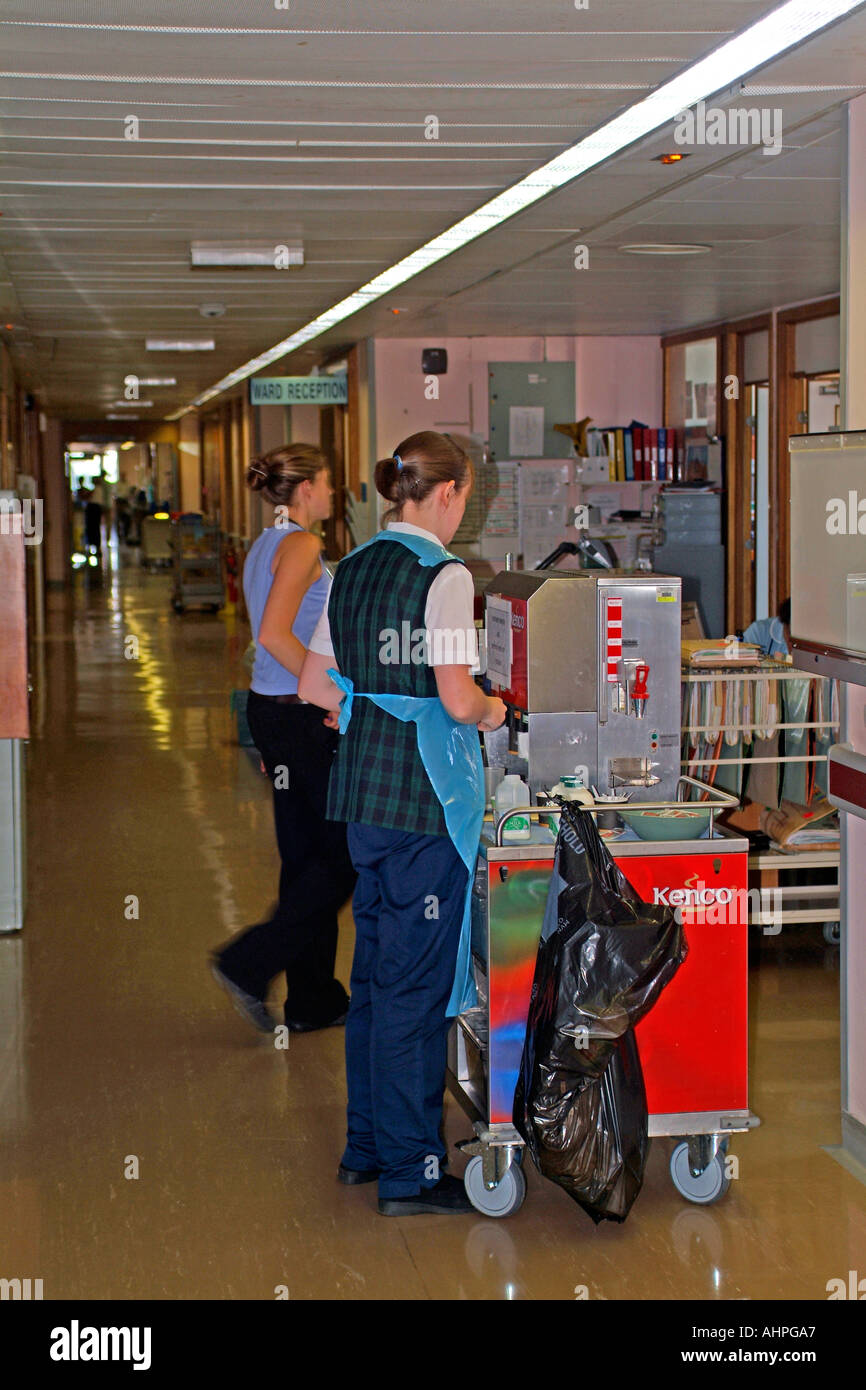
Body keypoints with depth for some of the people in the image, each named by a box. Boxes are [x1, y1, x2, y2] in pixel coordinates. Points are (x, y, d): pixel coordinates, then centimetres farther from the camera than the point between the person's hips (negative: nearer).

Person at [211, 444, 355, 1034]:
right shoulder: (301, 545, -15)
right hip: (304, 718, -10)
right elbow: (275, 635, -25)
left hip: (271, 708, 10)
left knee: (306, 855, 13)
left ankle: (315, 999, 18)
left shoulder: (266, 545, 15)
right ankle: (250, 964, -3)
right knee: (347, 854, -2)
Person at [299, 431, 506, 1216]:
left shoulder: (352, 570, 11)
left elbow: (315, 685, 15)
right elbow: (457, 698, -18)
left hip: (362, 786, 8)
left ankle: (367, 1144, 27)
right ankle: (411, 1171, 4)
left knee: (375, 966, 17)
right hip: (425, 792, -8)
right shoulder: (444, 574, -13)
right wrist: (492, 712, 2)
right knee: (416, 979, -2)